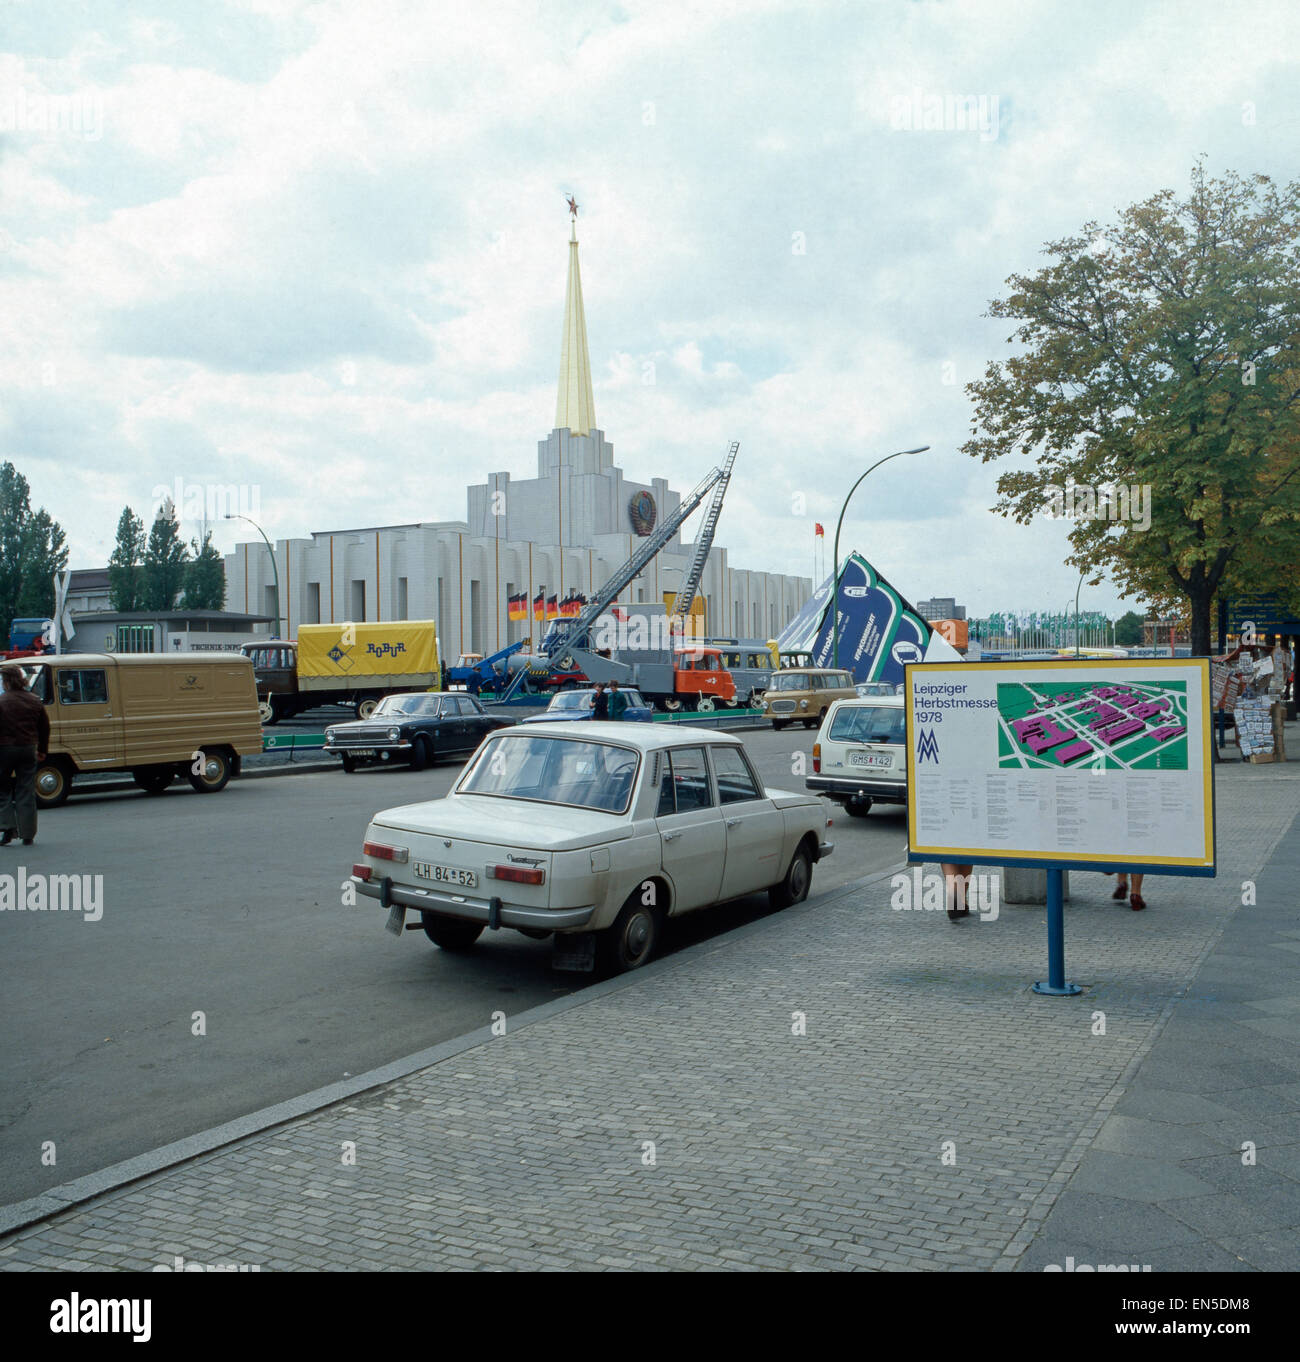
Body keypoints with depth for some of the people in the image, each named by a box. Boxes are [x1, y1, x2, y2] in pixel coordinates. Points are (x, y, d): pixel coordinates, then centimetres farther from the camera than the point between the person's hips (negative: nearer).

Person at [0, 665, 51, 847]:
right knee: (26, 793, 6)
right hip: (28, 750, 3)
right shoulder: (34, 701, 5)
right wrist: (42, 750, 22)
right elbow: (44, 727, 12)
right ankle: (28, 835, 7)